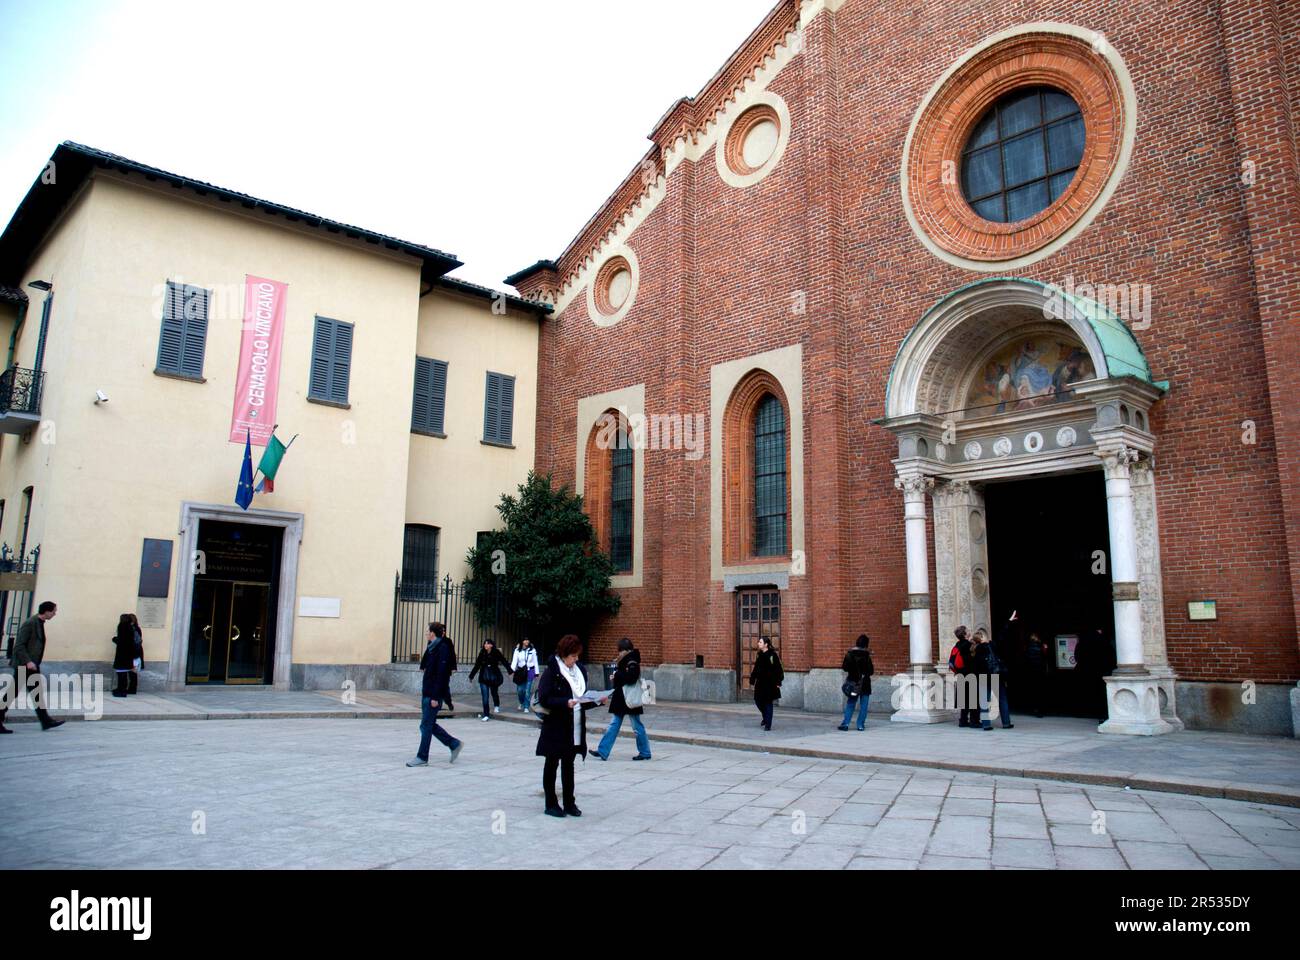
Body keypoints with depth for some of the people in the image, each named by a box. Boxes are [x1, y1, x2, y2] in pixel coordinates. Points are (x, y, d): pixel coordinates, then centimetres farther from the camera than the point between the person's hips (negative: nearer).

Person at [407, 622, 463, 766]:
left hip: (434, 694, -9)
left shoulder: (442, 649, -16)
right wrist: (425, 692, 18)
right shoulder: (432, 648, 14)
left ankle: (422, 758, 9)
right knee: (429, 724, 12)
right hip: (427, 692, 9)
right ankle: (454, 744, 21)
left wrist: (435, 697, -22)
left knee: (426, 725, -2)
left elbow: (441, 674, -20)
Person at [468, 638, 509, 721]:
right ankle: (486, 715, 4)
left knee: (494, 693, 14)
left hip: (493, 677, -1)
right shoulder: (482, 654, -2)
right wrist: (471, 676, 8)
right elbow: (477, 665, 4)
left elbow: (504, 661, -9)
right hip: (484, 678, 1)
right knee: (485, 697, -3)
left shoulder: (496, 653, -9)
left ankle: (497, 706, 46)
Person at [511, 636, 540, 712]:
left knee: (527, 691, -4)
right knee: (520, 690, 3)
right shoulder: (517, 650, 0)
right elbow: (514, 660, -10)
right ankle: (521, 703, 32)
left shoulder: (532, 650, 1)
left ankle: (526, 707, 7)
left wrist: (536, 674, 4)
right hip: (521, 671, 1)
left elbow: (535, 662, 5)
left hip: (530, 671, -1)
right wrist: (512, 670, -27)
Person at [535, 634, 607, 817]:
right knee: (552, 764, 7)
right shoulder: (551, 671, -11)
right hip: (555, 728, -6)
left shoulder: (578, 671, 10)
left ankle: (569, 803, 20)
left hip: (574, 728, 6)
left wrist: (598, 701, -1)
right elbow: (543, 699, -17)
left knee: (568, 765, 13)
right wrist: (565, 703, -27)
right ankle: (551, 804, 15)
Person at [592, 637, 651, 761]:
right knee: (614, 725, 8)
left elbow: (631, 677, -32)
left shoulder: (632, 663, -16)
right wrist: (616, 667, -1)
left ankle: (645, 752, 16)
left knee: (637, 726, 3)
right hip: (620, 700, 9)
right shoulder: (624, 662, 10)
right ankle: (602, 752, 10)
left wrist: (617, 674, -20)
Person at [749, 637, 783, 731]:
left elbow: (778, 669, -11)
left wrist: (778, 682, -15)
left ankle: (768, 725, 6)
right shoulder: (759, 655, 9)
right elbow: (755, 669, 15)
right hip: (760, 683, 6)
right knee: (758, 702, 9)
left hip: (770, 683, -6)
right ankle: (766, 718, 34)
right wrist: (752, 680, 13)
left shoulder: (773, 655, -11)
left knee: (768, 703, -1)